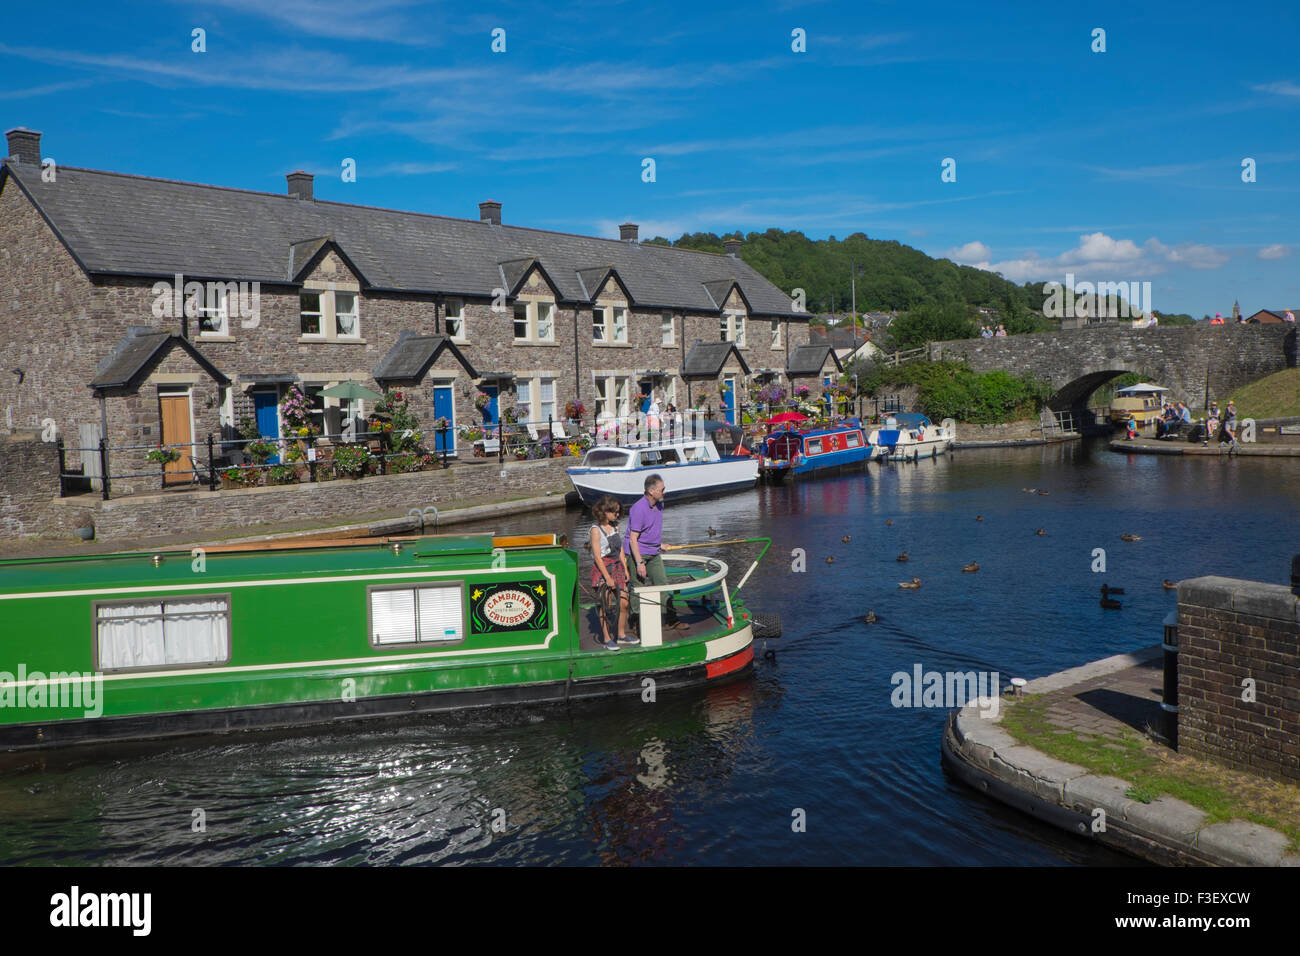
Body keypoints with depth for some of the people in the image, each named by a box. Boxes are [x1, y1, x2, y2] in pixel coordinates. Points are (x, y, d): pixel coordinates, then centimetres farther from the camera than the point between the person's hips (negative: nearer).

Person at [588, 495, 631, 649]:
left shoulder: (615, 526, 8)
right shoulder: (596, 529, -13)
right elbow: (597, 557, -15)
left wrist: (625, 569, 9)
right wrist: (607, 577, -17)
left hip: (617, 567, 7)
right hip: (602, 569, -7)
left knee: (624, 603, 7)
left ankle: (621, 635, 22)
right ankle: (607, 639, 9)